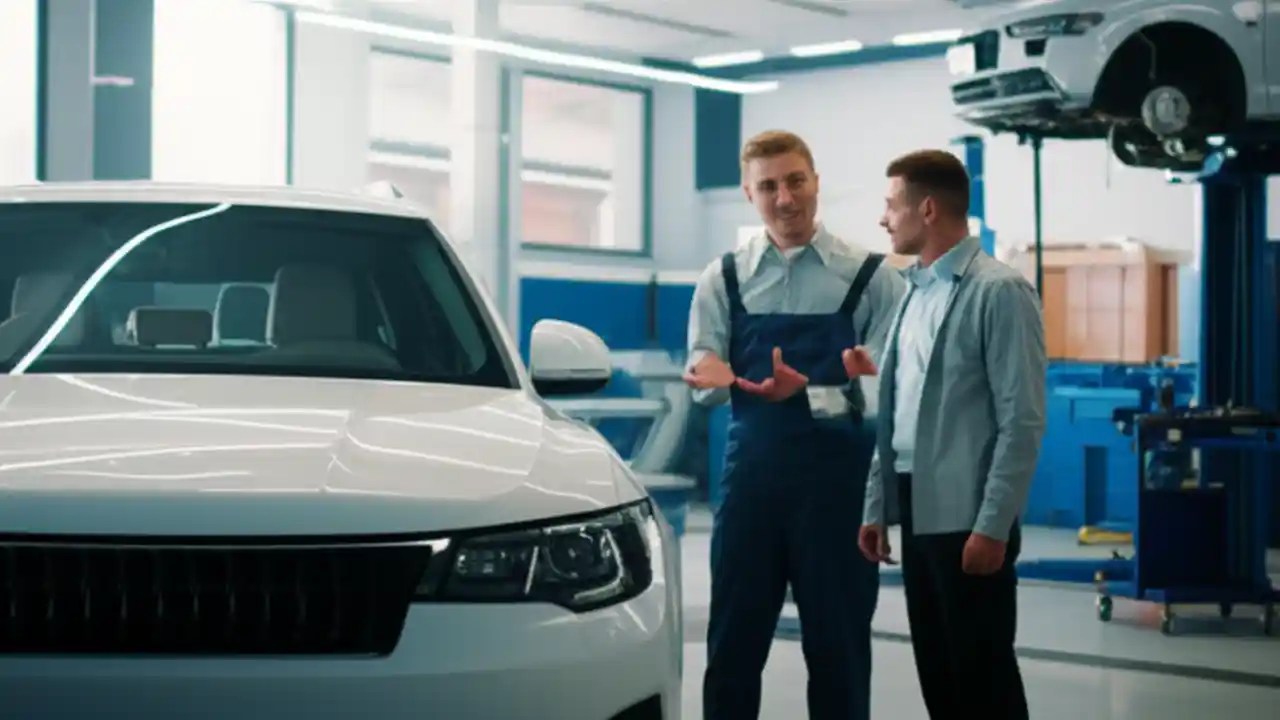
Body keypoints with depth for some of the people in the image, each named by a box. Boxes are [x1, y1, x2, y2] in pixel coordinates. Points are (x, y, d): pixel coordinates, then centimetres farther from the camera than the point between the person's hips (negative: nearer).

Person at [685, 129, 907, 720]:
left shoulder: (870, 277, 1)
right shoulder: (724, 278, 7)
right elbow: (704, 380, 0)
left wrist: (807, 391, -23)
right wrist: (712, 376, -23)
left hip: (838, 478, -2)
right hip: (751, 473, 2)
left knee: (838, 647, 8)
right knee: (733, 644, 8)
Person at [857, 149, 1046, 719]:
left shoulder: (999, 291, -11)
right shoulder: (916, 290, 13)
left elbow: (1023, 420, -15)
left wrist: (993, 526, -18)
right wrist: (876, 505, 13)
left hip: (967, 517, -7)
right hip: (918, 511, 7)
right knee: (936, 671, 13)